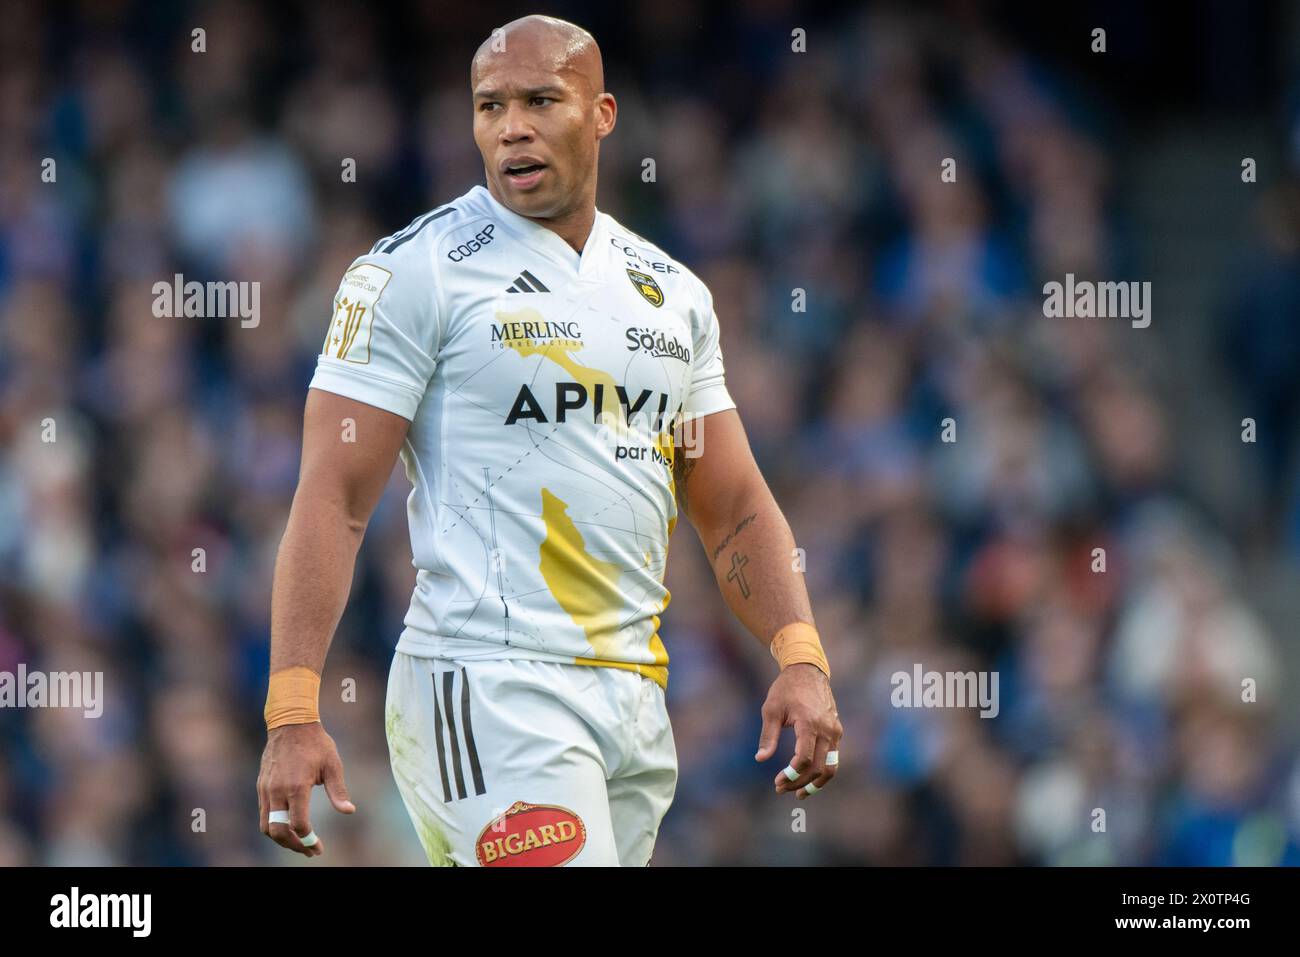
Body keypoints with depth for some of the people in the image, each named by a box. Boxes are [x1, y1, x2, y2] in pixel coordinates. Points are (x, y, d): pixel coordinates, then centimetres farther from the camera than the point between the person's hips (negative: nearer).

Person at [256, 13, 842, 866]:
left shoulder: (672, 294, 16)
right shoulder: (417, 272, -3)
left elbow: (734, 507, 19)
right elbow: (333, 500, -7)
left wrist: (801, 658, 1)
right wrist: (294, 715, -16)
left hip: (633, 699, 6)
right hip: (486, 691, -6)